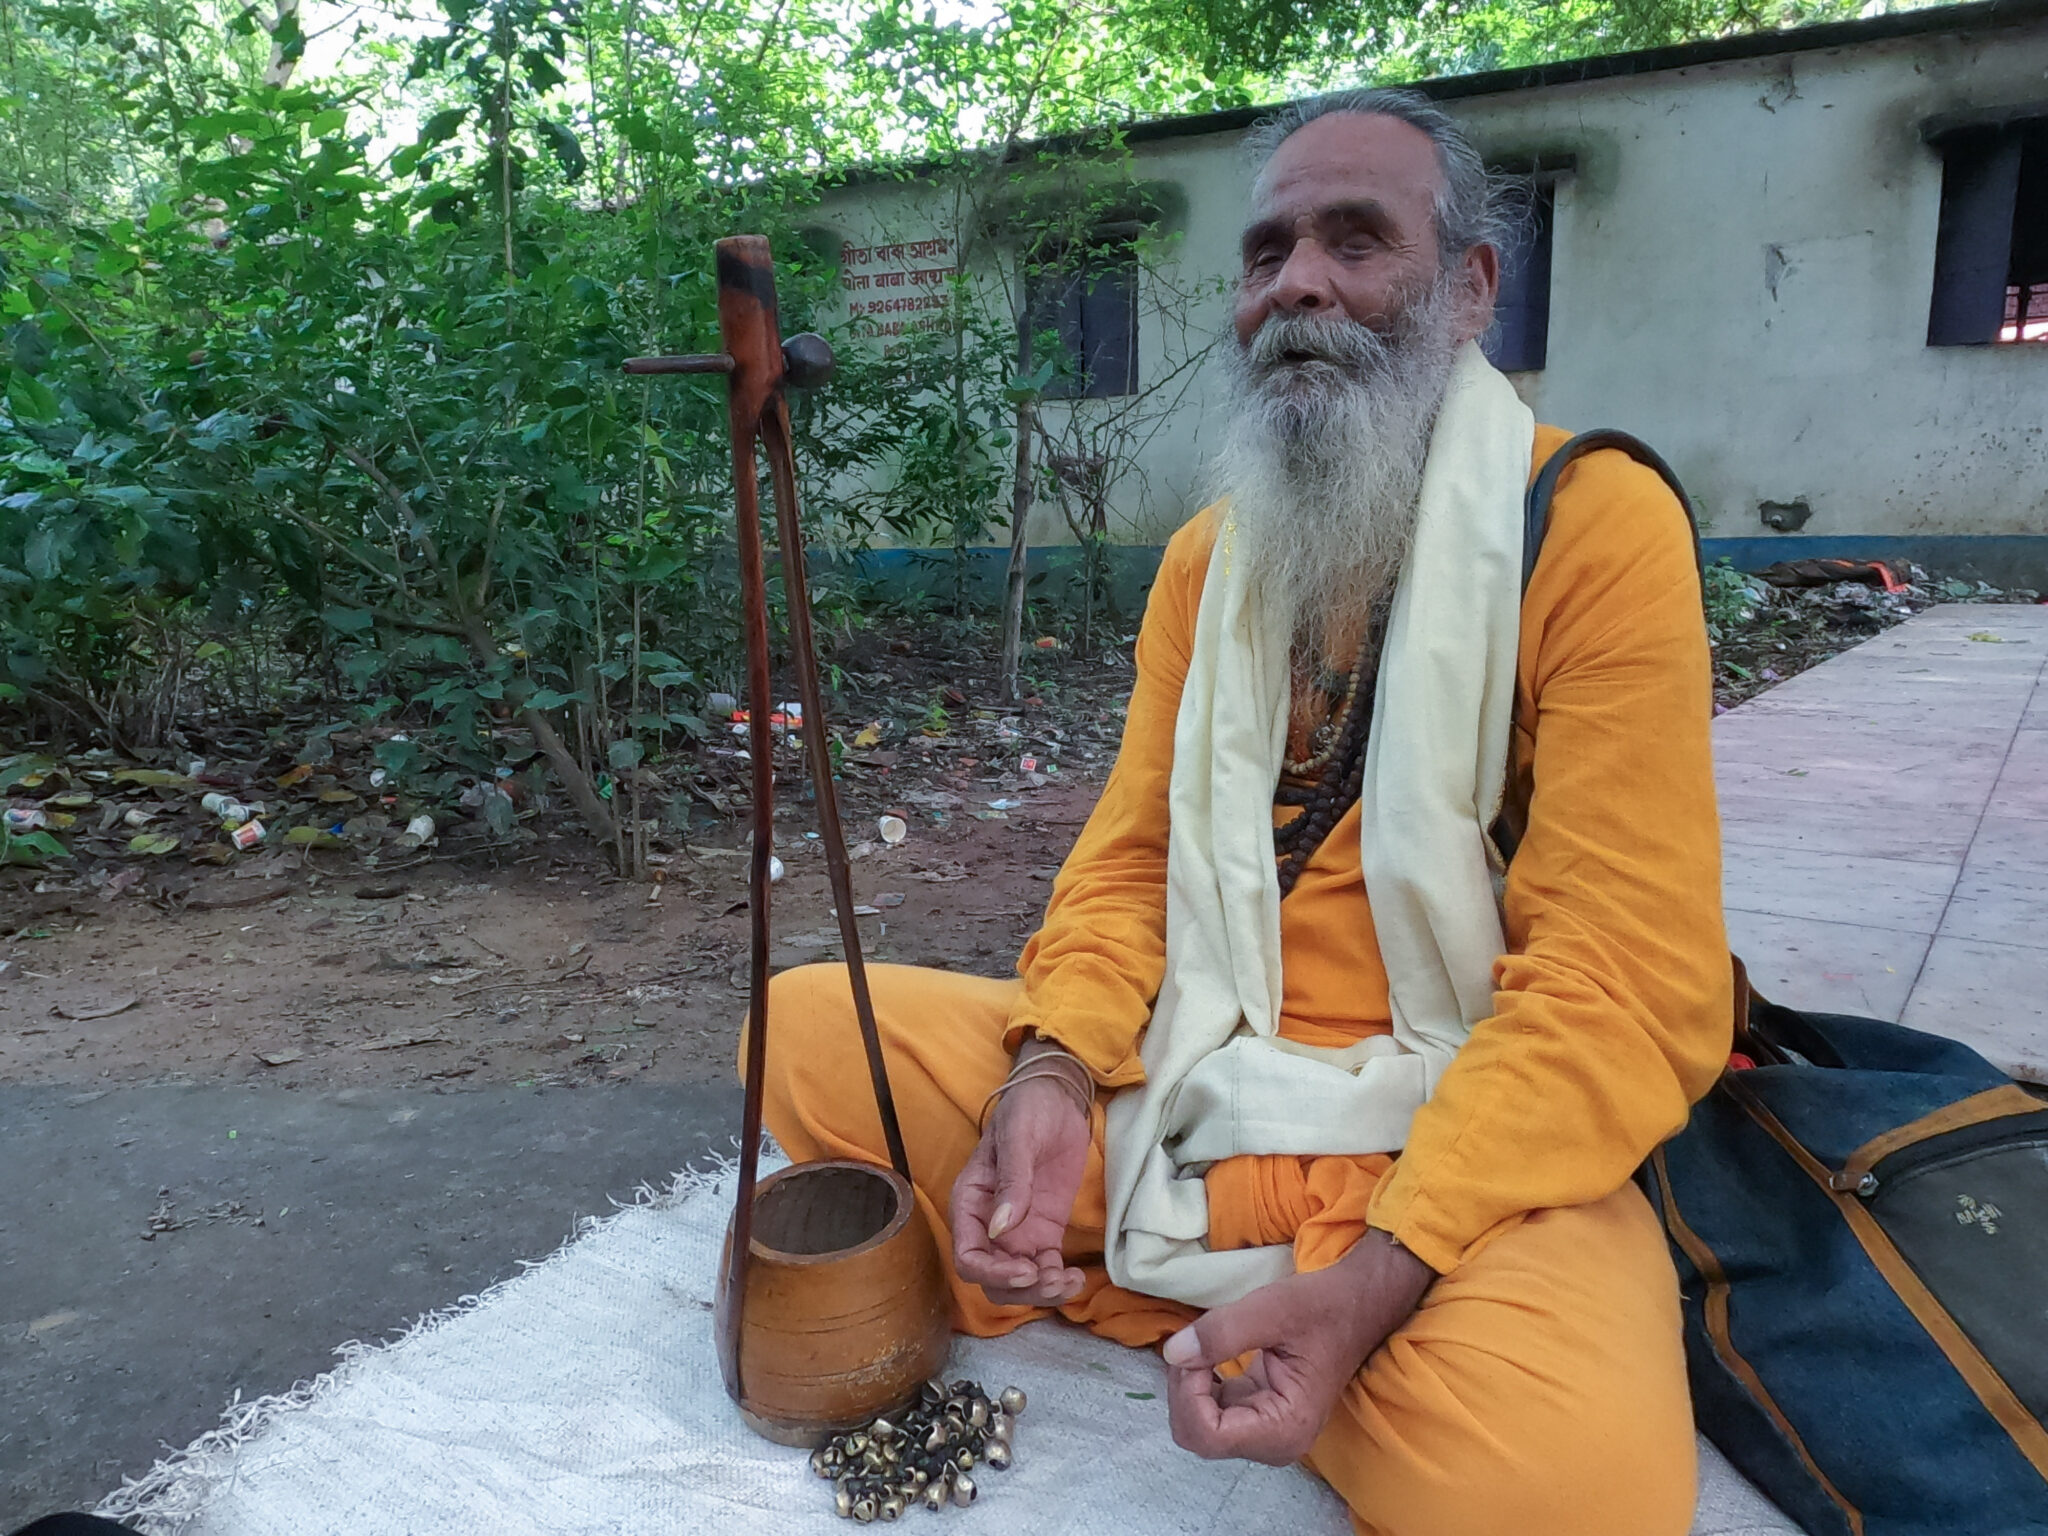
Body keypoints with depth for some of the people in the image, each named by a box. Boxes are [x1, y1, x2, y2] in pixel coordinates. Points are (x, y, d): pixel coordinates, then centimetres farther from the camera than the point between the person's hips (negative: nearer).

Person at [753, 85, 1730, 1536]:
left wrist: (1380, 1275, -26)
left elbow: (1628, 978, -15)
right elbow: (1131, 855, 8)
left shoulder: (1596, 523, -9)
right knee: (808, 1026, -7)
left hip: (1464, 1139, -4)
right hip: (1182, 1080, 5)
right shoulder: (1206, 557, 10)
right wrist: (1055, 1074, -13)